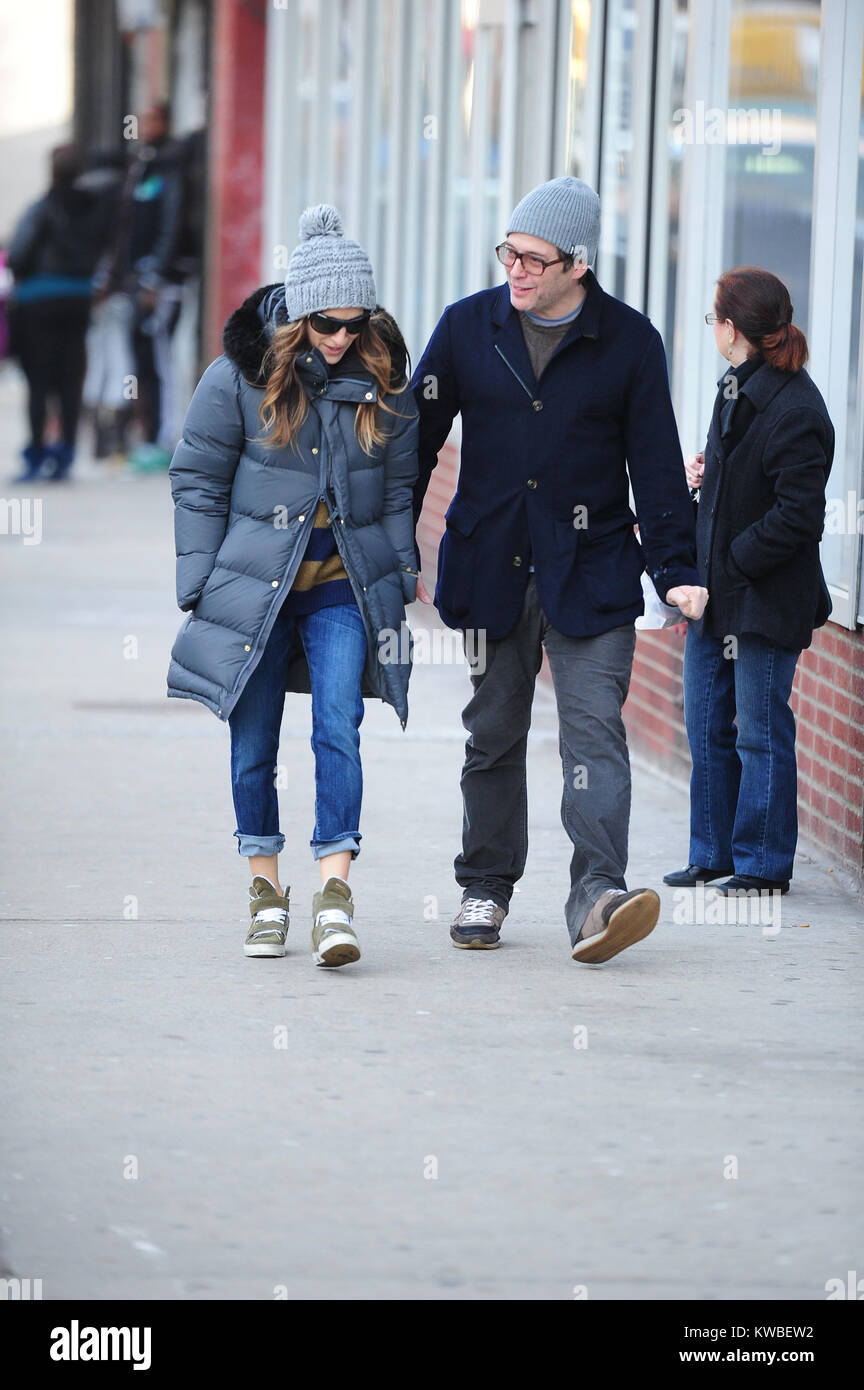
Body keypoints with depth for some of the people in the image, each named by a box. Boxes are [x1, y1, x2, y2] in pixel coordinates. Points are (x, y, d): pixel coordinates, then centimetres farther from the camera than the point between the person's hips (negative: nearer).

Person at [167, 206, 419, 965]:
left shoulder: (383, 380, 0)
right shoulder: (239, 376, -7)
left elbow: (399, 488, 11)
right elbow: (198, 482, 0)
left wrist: (399, 583, 7)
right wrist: (200, 587, -3)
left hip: (343, 587, 1)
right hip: (255, 582, 0)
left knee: (338, 730, -13)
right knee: (254, 742, 5)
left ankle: (335, 889, -15)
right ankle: (266, 888, 19)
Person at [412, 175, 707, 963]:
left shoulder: (630, 343, -2)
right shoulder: (468, 328, 2)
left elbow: (657, 463, 1)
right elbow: (417, 439, 7)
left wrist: (676, 569, -5)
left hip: (592, 573, -2)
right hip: (490, 567, 2)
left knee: (594, 728, -13)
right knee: (494, 734, 10)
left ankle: (599, 897, -22)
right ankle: (485, 888, 23)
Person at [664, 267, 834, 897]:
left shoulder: (795, 411, -20)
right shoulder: (738, 389, 8)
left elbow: (799, 517, -22)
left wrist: (734, 561, -17)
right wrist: (706, 472, 4)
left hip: (764, 601, -9)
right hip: (716, 594, 9)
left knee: (761, 733, 1)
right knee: (707, 727, 13)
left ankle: (764, 863, 11)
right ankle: (713, 853, 24)